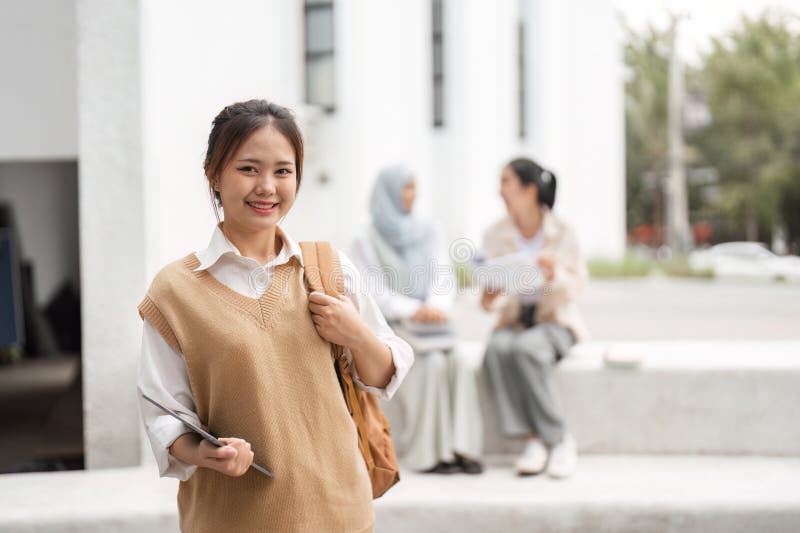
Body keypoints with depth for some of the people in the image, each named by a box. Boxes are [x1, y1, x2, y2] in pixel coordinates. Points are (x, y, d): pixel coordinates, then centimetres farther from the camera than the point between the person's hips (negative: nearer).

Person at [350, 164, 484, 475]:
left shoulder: (431, 233, 14)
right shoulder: (366, 243, 3)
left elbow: (445, 277, 4)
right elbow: (372, 292, -7)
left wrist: (435, 307, -18)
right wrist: (412, 310, -22)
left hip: (433, 324, 3)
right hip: (391, 329, -3)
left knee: (458, 365, -27)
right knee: (433, 363, -30)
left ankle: (461, 447, -27)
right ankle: (431, 450, -26)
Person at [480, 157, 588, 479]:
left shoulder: (561, 232, -5)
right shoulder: (495, 236, 2)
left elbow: (577, 286, -3)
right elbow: (492, 292, 5)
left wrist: (555, 275, -24)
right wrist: (489, 300, -19)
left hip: (555, 321, -2)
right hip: (513, 322, 2)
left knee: (527, 348, -36)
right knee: (496, 350, -34)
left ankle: (557, 439, -22)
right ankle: (533, 439, -27)